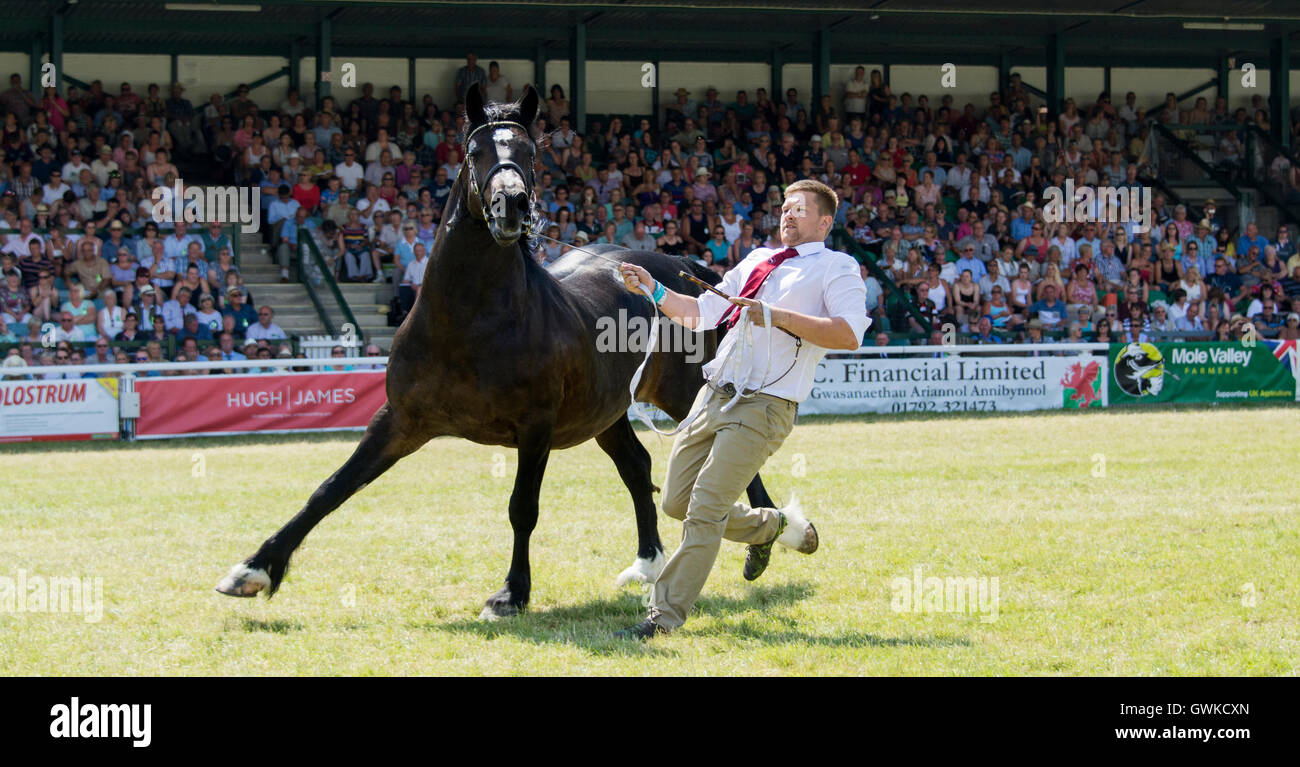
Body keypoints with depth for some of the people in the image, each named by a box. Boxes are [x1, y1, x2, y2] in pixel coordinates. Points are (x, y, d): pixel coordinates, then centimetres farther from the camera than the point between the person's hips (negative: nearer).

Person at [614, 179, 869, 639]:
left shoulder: (836, 268, 0)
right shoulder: (758, 261, 20)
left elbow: (850, 334, -16)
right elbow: (702, 313, 23)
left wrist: (778, 316, -20)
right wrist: (653, 290, 9)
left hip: (764, 406, -8)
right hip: (714, 394, 8)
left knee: (705, 508, -14)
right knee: (677, 502, 11)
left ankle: (665, 615, -9)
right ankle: (771, 525, 34)